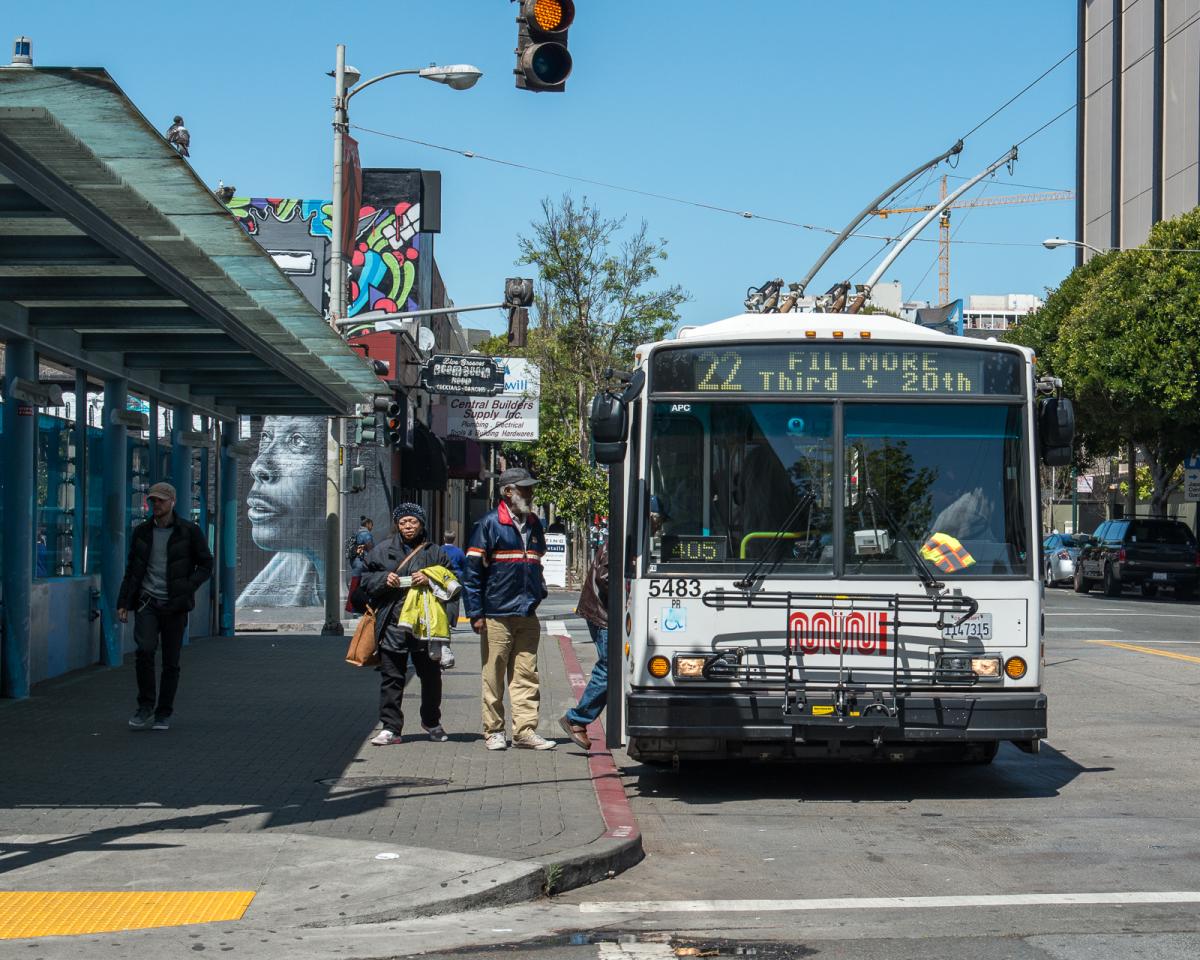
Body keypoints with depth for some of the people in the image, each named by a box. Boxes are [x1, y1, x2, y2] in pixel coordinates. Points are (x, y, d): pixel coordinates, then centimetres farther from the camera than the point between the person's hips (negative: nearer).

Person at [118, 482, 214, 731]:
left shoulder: (190, 531, -1)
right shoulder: (141, 531, 8)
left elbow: (206, 565, 1)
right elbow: (131, 569, 15)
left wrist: (186, 588, -14)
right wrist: (123, 603, 9)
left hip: (174, 605, -1)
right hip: (147, 601, 1)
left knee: (171, 661, 2)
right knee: (145, 649, -19)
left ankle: (164, 714, 14)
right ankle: (145, 707, -4)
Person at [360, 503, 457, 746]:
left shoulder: (434, 552, 8)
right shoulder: (383, 550, 11)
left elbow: (451, 582, 6)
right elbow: (367, 580, 12)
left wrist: (429, 579, -10)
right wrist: (384, 579, -7)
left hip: (425, 625, 0)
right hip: (392, 623, 0)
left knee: (430, 675, 9)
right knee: (391, 677, -2)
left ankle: (431, 721, 28)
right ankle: (390, 728, 1)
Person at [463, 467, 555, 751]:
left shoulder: (534, 524, 15)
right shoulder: (489, 524, -4)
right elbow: (472, 570, -5)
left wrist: (539, 594, 14)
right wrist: (475, 613, -10)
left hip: (528, 616, 5)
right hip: (497, 615, -5)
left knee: (526, 675, 2)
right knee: (494, 677, 1)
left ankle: (525, 730, 3)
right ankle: (493, 732, 8)